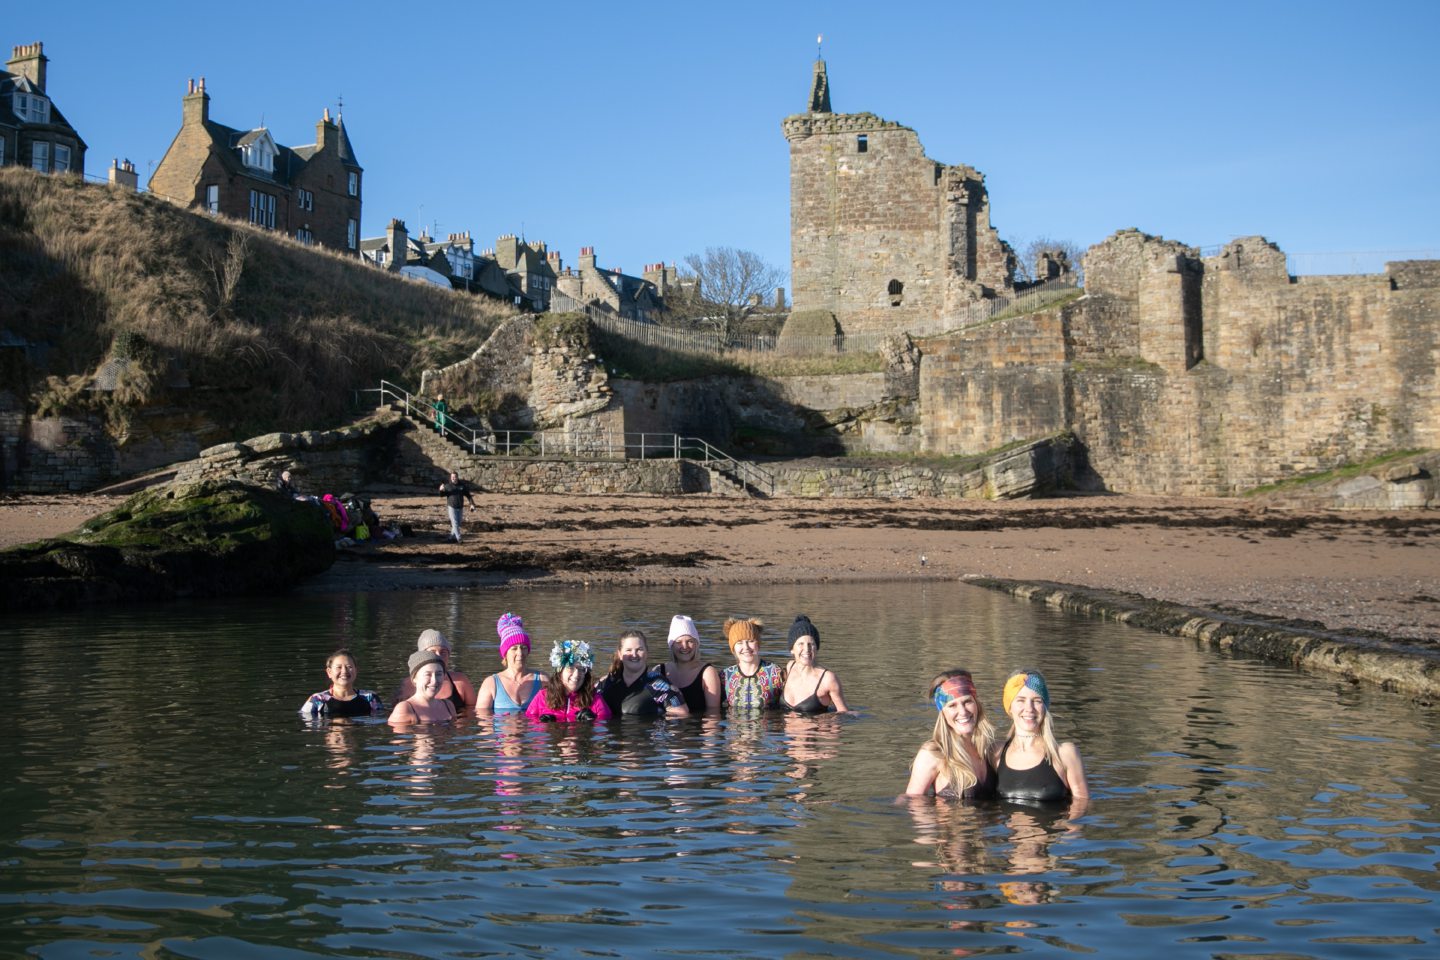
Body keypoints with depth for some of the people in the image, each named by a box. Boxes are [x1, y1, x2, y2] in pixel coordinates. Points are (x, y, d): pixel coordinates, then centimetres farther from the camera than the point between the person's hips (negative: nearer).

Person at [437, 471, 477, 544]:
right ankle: (459, 539, -9)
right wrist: (441, 490, -21)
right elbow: (442, 495, 1)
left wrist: (472, 504, -4)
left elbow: (468, 495, 5)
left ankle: (452, 537, 24)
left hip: (460, 508, 4)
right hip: (451, 507, -4)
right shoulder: (447, 485, -5)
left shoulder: (462, 485, 1)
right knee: (455, 523, -10)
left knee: (458, 524, 10)